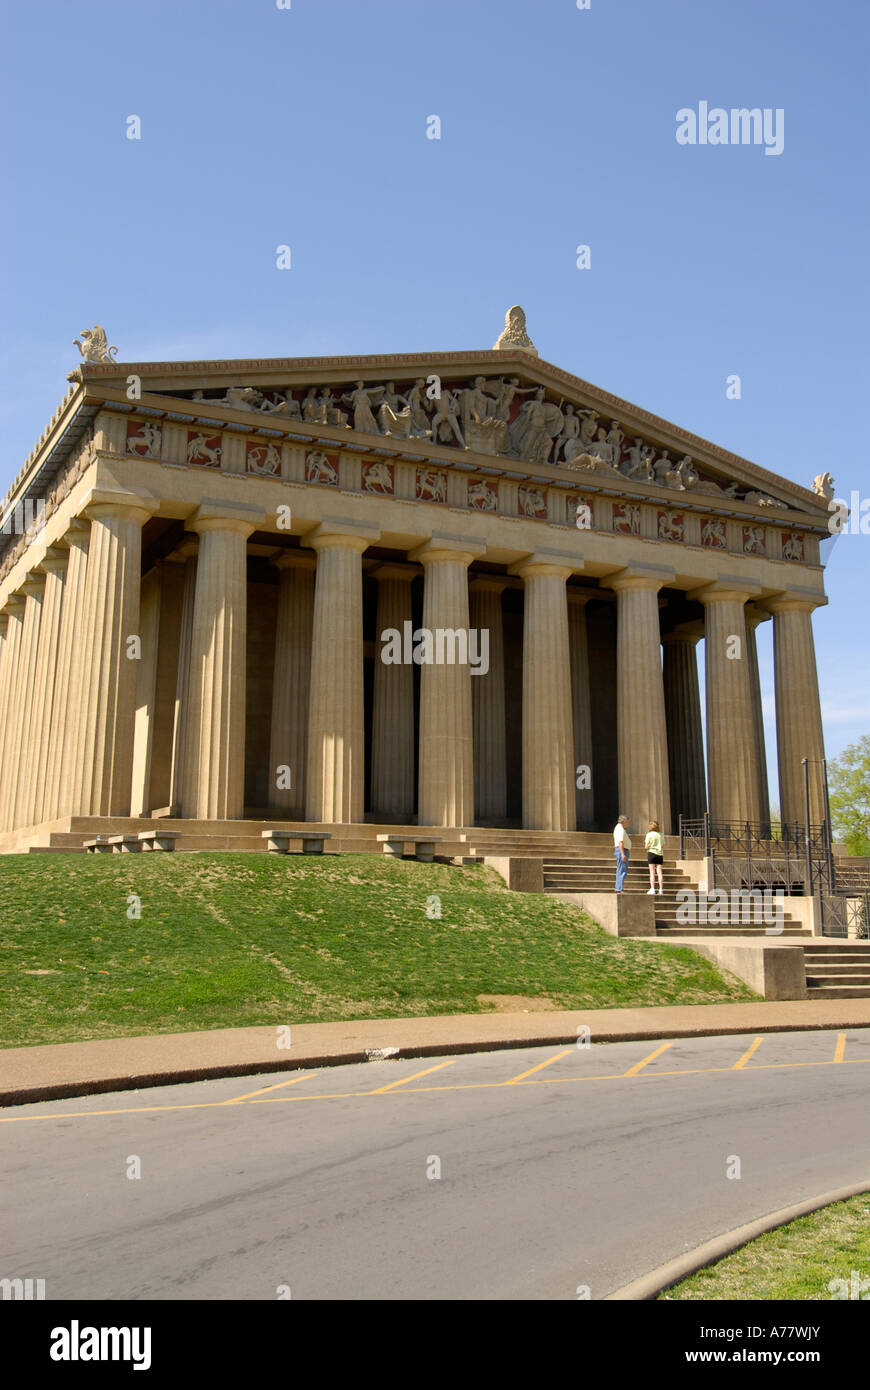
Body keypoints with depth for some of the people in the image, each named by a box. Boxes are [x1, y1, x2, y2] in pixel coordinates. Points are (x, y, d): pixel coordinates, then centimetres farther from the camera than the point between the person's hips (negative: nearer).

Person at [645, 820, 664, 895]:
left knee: (652, 872, 0)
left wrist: (645, 843, 13)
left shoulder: (649, 834, -5)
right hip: (660, 853, 3)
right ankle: (661, 889, 2)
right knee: (659, 872, 4)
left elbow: (647, 846, -8)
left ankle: (652, 889, -5)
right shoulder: (660, 834, 5)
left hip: (652, 853, -3)